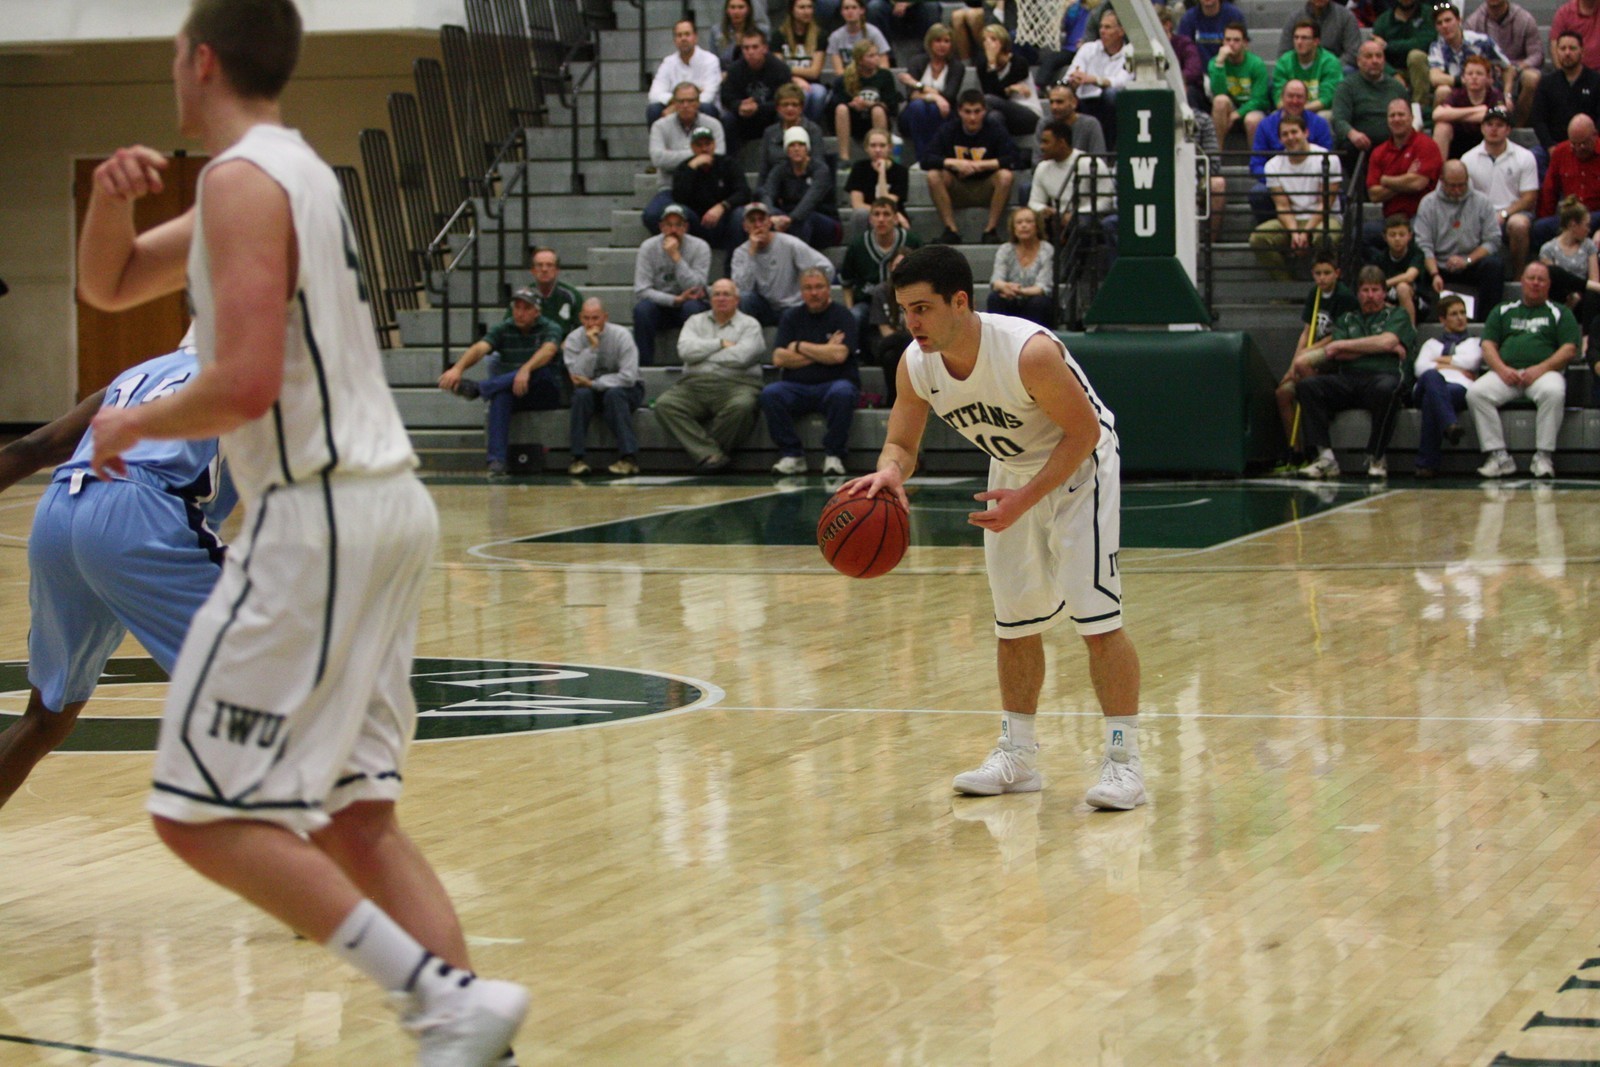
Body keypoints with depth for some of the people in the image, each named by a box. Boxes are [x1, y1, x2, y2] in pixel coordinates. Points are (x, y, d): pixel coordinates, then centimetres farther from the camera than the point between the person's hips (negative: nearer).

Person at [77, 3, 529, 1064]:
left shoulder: (242, 179, -11)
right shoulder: (295, 171, 20)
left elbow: (248, 383, -22)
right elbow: (108, 285, 26)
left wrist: (135, 423, -5)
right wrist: (112, 195, 6)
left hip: (320, 516, -10)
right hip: (386, 504, 10)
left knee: (203, 814, -7)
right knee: (351, 815, 12)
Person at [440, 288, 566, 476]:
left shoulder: (549, 328, -3)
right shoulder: (502, 330, 4)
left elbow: (548, 351, -26)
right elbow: (480, 348, -14)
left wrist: (525, 370, -47)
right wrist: (458, 368, -36)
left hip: (544, 394, -2)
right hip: (511, 392, 2)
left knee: (541, 370, -35)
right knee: (500, 396, -35)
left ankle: (478, 388, -37)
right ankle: (496, 462, -43)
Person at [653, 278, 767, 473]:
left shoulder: (749, 325, 11)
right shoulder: (696, 321, 22)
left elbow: (741, 356, -8)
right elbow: (685, 350, 2)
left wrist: (704, 353, 2)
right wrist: (721, 344, 2)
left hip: (736, 383, -3)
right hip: (695, 384, 3)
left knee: (740, 406, -39)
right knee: (664, 404, -26)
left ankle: (703, 453, -19)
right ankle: (713, 455, -34)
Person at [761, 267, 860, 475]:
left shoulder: (842, 315, 2)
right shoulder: (791, 317, 11)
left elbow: (839, 355, -14)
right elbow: (778, 358, -2)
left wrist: (800, 347, -4)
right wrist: (823, 353, -7)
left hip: (833, 383, -3)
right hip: (796, 387, 3)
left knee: (842, 393, -37)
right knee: (770, 393, -27)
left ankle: (834, 455, -22)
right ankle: (791, 455, -17)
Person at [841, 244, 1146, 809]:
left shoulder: (1031, 353, -35)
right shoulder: (915, 365, -16)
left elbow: (1084, 432, -24)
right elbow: (901, 444, -6)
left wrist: (1026, 499, -31)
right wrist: (889, 472, -30)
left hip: (1078, 467, -7)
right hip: (1013, 472, 7)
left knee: (1096, 614, -13)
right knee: (1014, 622, 11)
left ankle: (1124, 761, -8)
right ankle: (1018, 757, 22)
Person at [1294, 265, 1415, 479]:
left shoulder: (1396, 315, 17)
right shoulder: (1346, 319, 26)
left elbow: (1386, 341, -4)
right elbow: (1339, 355, 9)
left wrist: (1343, 345, 3)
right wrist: (1384, 348, 2)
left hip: (1382, 376, -3)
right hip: (1348, 379, 3)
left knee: (1386, 389, -41)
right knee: (1306, 386, -23)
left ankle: (1377, 458, -25)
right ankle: (1325, 457, -31)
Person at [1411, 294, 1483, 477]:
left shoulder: (1475, 343, 35)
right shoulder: (1432, 343, 38)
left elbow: (1472, 361, 9)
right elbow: (1420, 367, 15)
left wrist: (1441, 360, 15)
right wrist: (1452, 367, 5)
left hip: (1459, 388, -1)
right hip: (1429, 385, 1)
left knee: (1431, 399, -41)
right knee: (1432, 376, -43)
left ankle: (1427, 463, -52)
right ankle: (1449, 424, -67)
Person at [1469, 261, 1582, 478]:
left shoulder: (1560, 313, 17)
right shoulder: (1503, 311, 23)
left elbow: (1569, 350, 5)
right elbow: (1488, 346, 13)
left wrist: (1541, 368, -11)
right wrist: (1502, 369, -7)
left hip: (1544, 372, -2)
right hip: (1506, 373, 2)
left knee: (1553, 392, -38)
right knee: (1476, 393, -28)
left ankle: (1543, 456, -31)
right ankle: (1498, 456, -28)